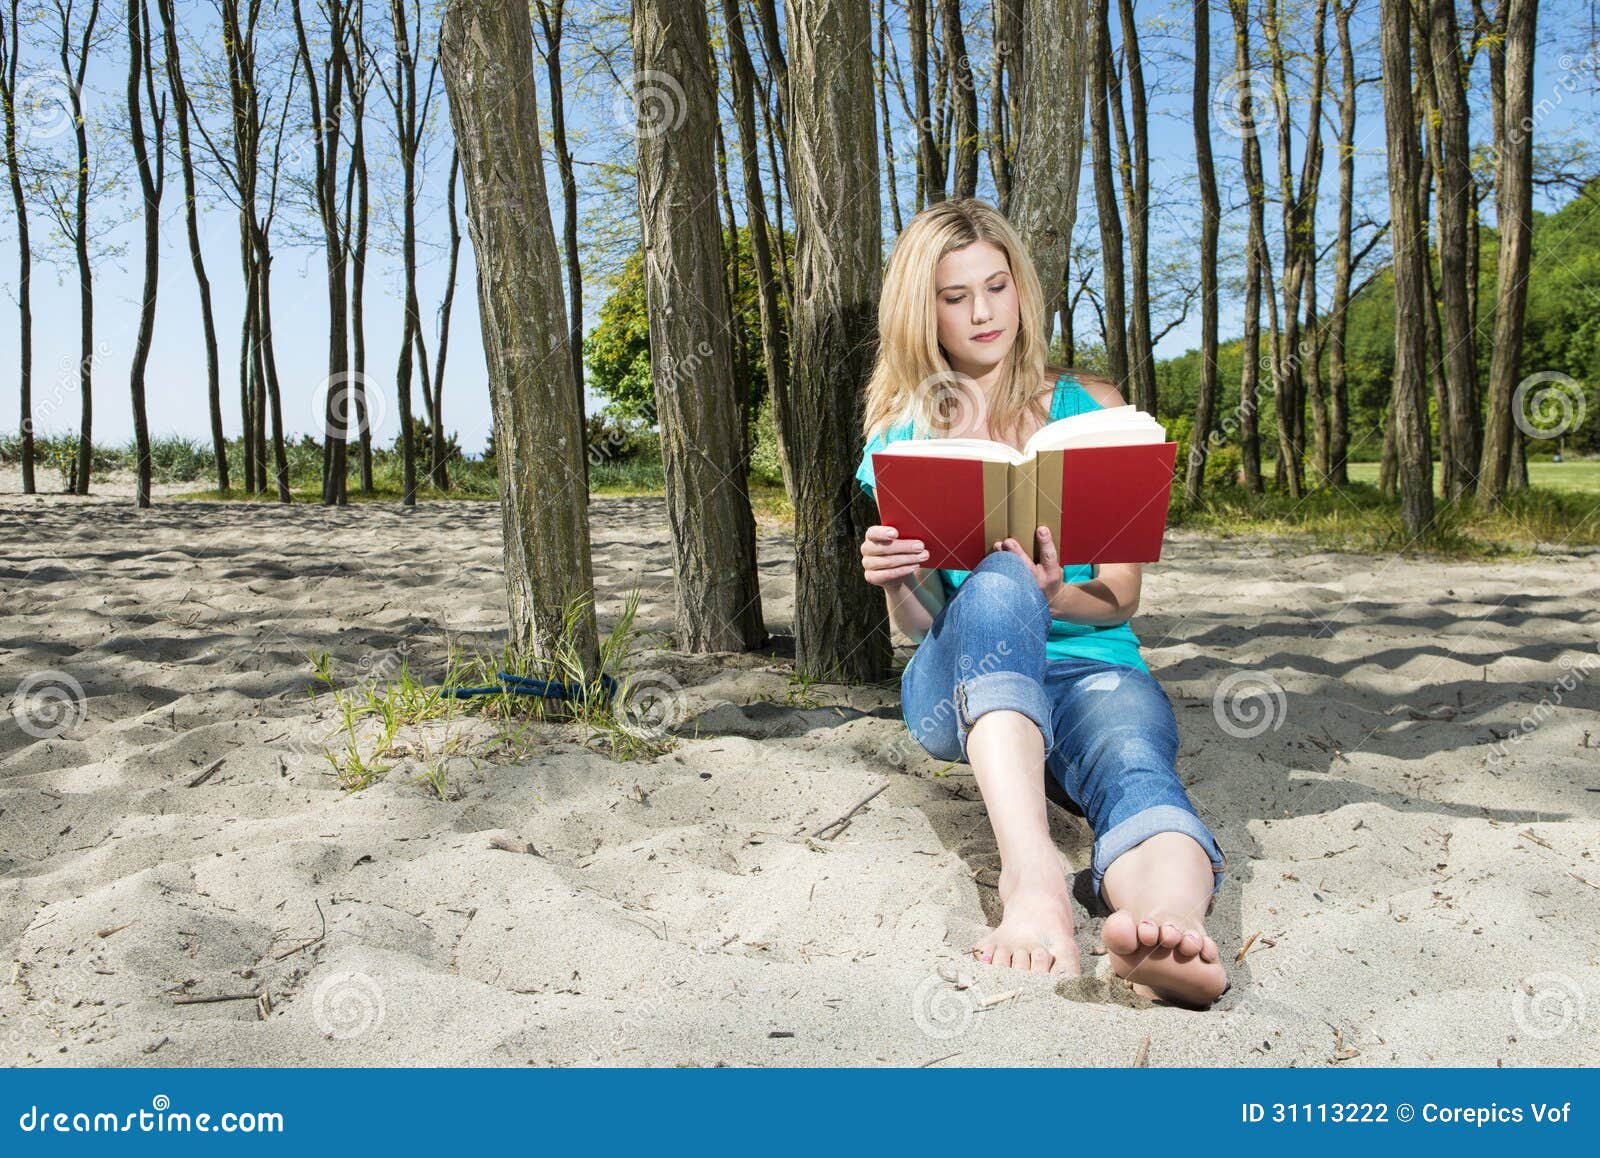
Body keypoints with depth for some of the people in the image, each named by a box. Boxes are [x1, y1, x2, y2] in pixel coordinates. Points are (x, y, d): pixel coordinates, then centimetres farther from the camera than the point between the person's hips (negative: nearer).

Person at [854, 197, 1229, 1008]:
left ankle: (1170, 929, -69)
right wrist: (893, 584, -17)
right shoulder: (902, 429, 11)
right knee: (996, 584, -36)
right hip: (960, 687, -1)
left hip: (1093, 668, 1)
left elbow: (1120, 597, 5)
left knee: (1133, 762, -36)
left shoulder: (1090, 409, 11)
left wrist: (1051, 598, -18)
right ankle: (1032, 879, -57)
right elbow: (920, 624, 7)